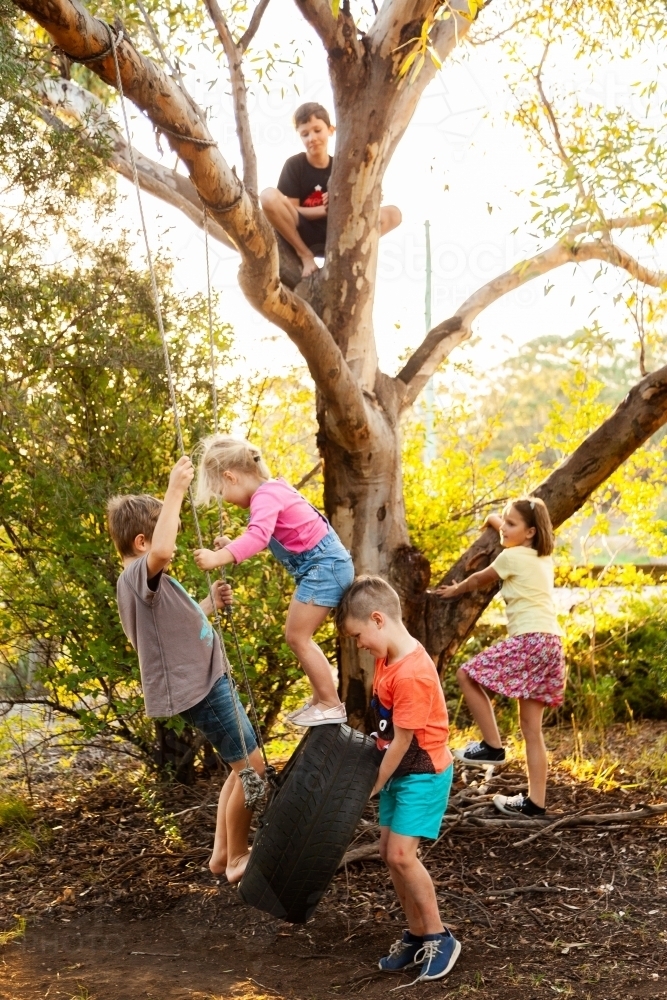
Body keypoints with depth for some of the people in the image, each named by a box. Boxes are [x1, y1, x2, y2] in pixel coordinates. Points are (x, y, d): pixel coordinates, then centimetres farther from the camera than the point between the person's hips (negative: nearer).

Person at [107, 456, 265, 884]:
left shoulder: (149, 583, 15)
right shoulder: (137, 575, -18)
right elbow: (160, 552, -42)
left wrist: (211, 604, 11)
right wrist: (175, 492, -36)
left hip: (211, 681, 11)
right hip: (197, 687, -11)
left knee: (243, 766, 18)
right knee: (251, 765, -5)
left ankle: (222, 852, 26)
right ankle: (237, 858, 9)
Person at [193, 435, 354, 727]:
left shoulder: (265, 496, -20)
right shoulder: (270, 490, 12)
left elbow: (259, 536, -39)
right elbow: (266, 536, 23)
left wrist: (219, 558, -48)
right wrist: (231, 546, 10)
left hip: (325, 565, -11)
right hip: (320, 565, 11)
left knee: (297, 637, -7)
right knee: (296, 635, 15)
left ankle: (332, 705, -1)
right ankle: (320, 698, 23)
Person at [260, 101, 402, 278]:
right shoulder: (294, 165, -2)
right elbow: (290, 211, -8)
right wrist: (325, 209, -24)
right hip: (302, 234, -2)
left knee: (393, 213, -12)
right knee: (269, 196, -30)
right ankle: (305, 255, -16)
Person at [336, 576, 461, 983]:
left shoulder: (411, 674, -28)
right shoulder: (388, 658, 2)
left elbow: (401, 741, -21)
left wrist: (376, 783, -10)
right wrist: (382, 780, 11)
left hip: (424, 774, -9)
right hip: (401, 772, 9)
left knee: (401, 854, -14)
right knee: (390, 852, 9)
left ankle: (439, 938, 1)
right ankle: (416, 936, 21)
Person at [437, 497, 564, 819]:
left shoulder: (512, 556, -5)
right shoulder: (544, 558, 18)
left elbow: (478, 580, 12)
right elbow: (514, 535, 41)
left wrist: (454, 591, 28)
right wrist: (496, 521, 54)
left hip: (529, 640, -9)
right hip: (550, 644, 9)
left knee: (467, 674, 0)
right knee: (531, 727, 10)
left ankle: (492, 745, 2)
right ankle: (535, 802, 10)